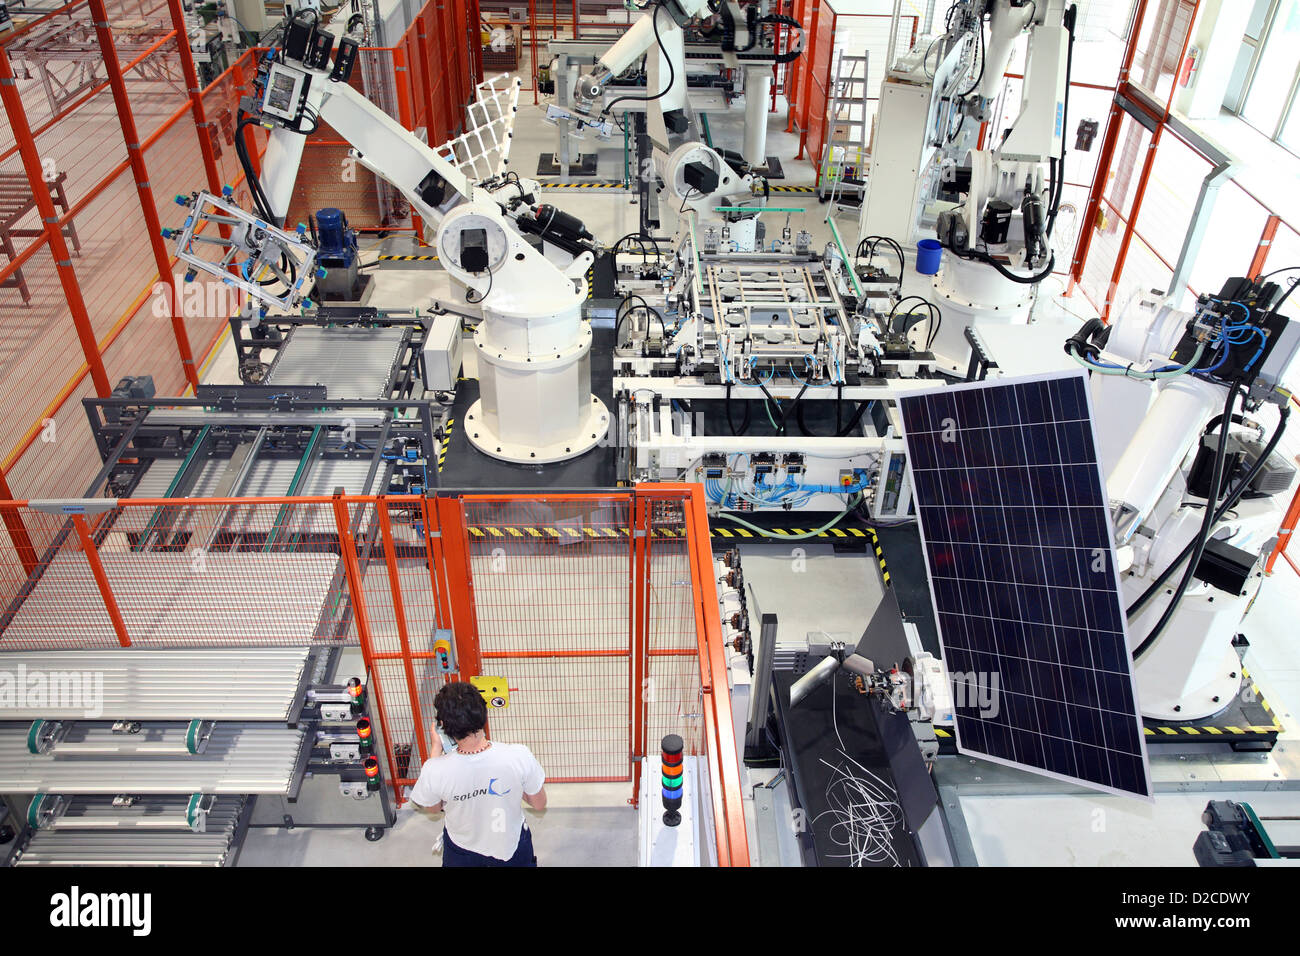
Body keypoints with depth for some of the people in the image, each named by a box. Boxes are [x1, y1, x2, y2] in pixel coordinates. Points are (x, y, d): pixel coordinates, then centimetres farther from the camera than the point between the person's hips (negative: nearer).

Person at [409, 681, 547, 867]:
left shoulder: (434, 771, -33)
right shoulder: (519, 756, -33)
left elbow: (432, 808, -9)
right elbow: (539, 804, -15)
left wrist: (436, 750, -7)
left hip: (461, 854, 0)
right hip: (511, 846, 0)